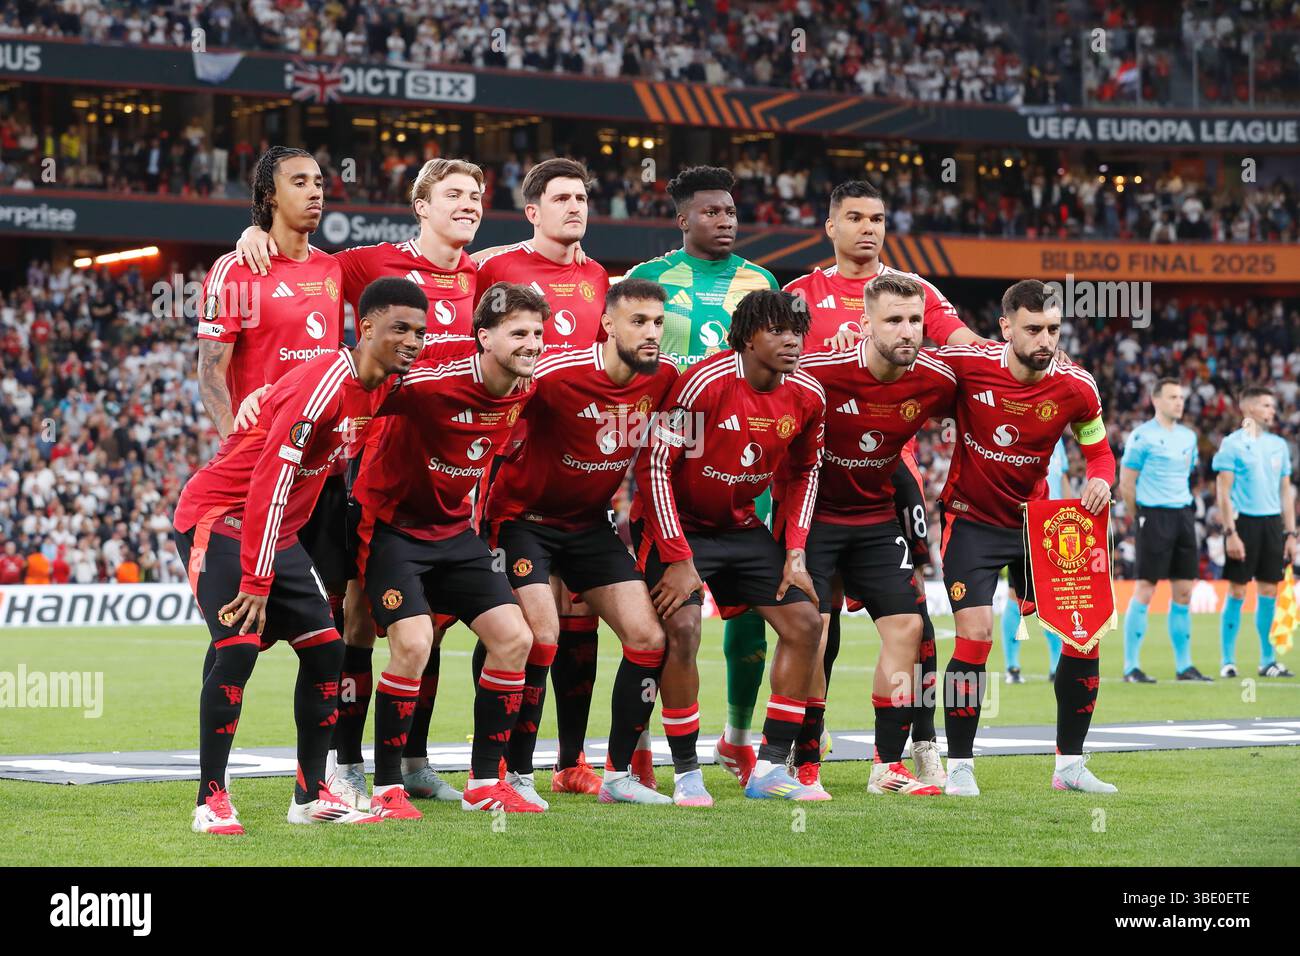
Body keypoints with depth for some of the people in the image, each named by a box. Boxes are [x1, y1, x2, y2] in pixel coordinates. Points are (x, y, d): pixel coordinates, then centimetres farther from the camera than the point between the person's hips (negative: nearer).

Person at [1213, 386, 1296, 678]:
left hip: (1272, 522, 5)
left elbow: (1286, 491, 16)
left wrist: (1291, 533, 10)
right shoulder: (1233, 444, -3)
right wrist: (1230, 533, -14)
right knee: (1237, 592, -3)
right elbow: (1223, 491, -7)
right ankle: (1227, 661, 3)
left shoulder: (1278, 445, 13)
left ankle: (1268, 660, 13)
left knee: (1269, 593, 6)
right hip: (1244, 521, -5)